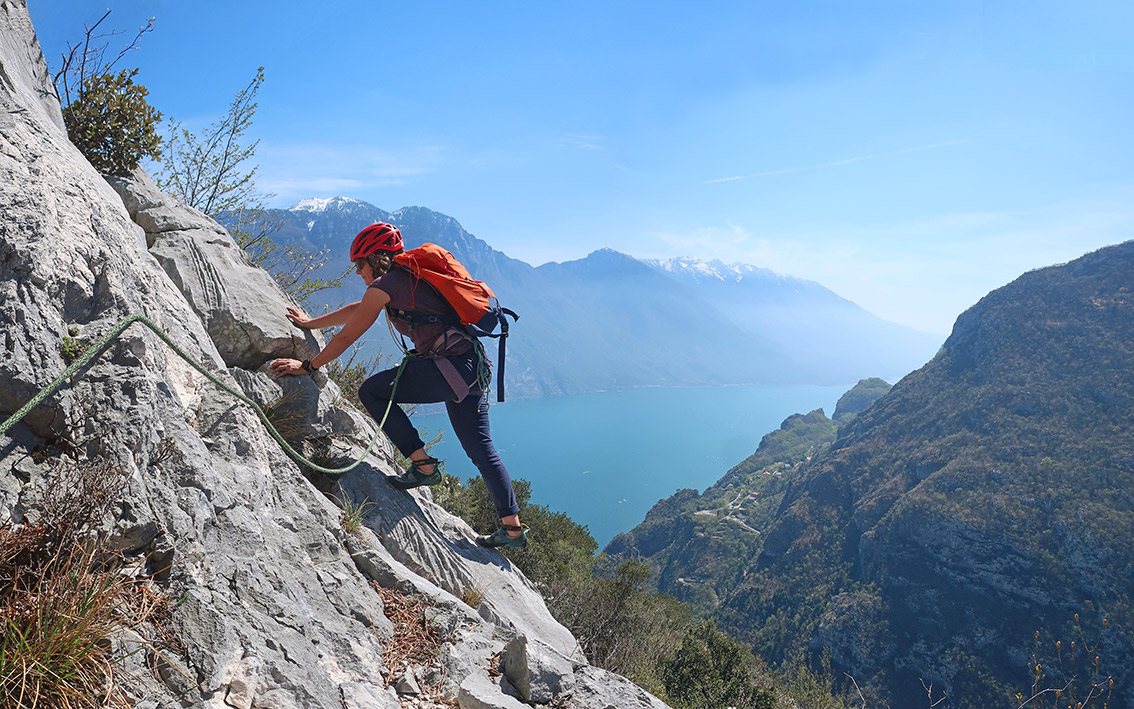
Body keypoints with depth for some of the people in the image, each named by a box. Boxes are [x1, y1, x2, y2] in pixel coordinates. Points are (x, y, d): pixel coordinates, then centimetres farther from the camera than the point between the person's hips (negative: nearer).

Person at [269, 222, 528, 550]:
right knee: (481, 449, 11)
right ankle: (513, 528, 14)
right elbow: (357, 309, 33)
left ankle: (423, 465, 0)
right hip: (473, 365, 10)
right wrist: (310, 323, 39)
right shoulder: (407, 278, 23)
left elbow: (348, 336, 0)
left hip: (449, 367, -10)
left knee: (372, 391, 0)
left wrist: (307, 366, 10)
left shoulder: (385, 284, -3)